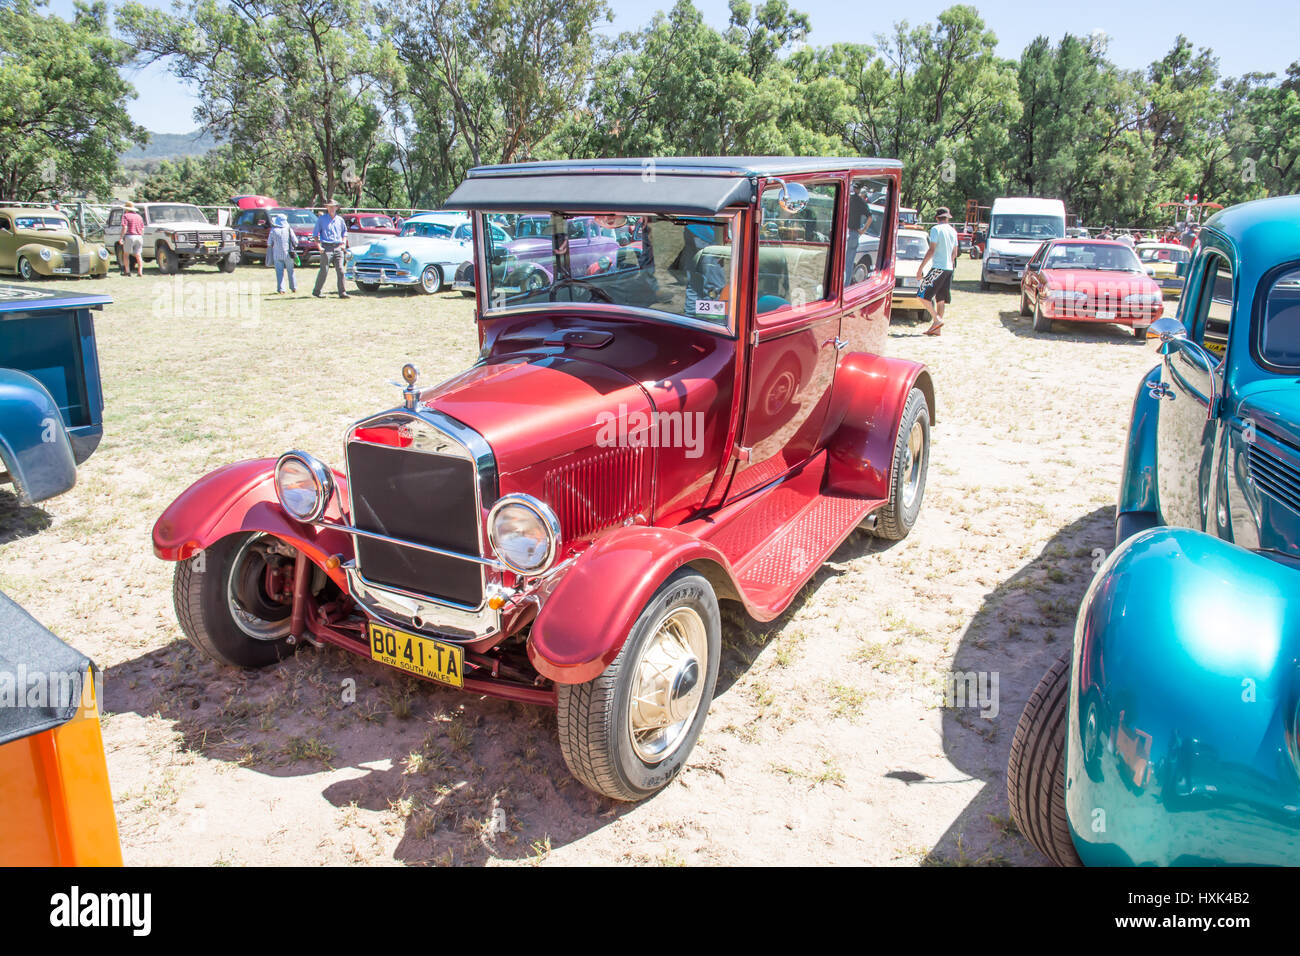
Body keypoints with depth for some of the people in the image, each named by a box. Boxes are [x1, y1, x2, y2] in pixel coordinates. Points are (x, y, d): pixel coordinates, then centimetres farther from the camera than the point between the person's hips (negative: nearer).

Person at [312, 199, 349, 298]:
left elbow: (344, 232, 26)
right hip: (327, 248, -3)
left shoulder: (340, 219, 13)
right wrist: (319, 247, -6)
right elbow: (315, 234, 5)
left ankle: (342, 293, -3)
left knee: (340, 271, -4)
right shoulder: (322, 219, 3)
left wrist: (344, 243, 10)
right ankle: (316, 291, 8)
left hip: (338, 248, 3)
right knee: (324, 271, -4)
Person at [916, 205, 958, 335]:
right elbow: (954, 253, 18)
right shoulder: (953, 231, 13)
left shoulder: (936, 229, -8)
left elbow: (931, 250, -15)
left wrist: (920, 267, -13)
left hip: (938, 268, -8)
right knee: (941, 299, 8)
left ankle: (937, 319, -13)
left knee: (923, 295, -6)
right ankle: (936, 328, 8)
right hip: (949, 268, 8)